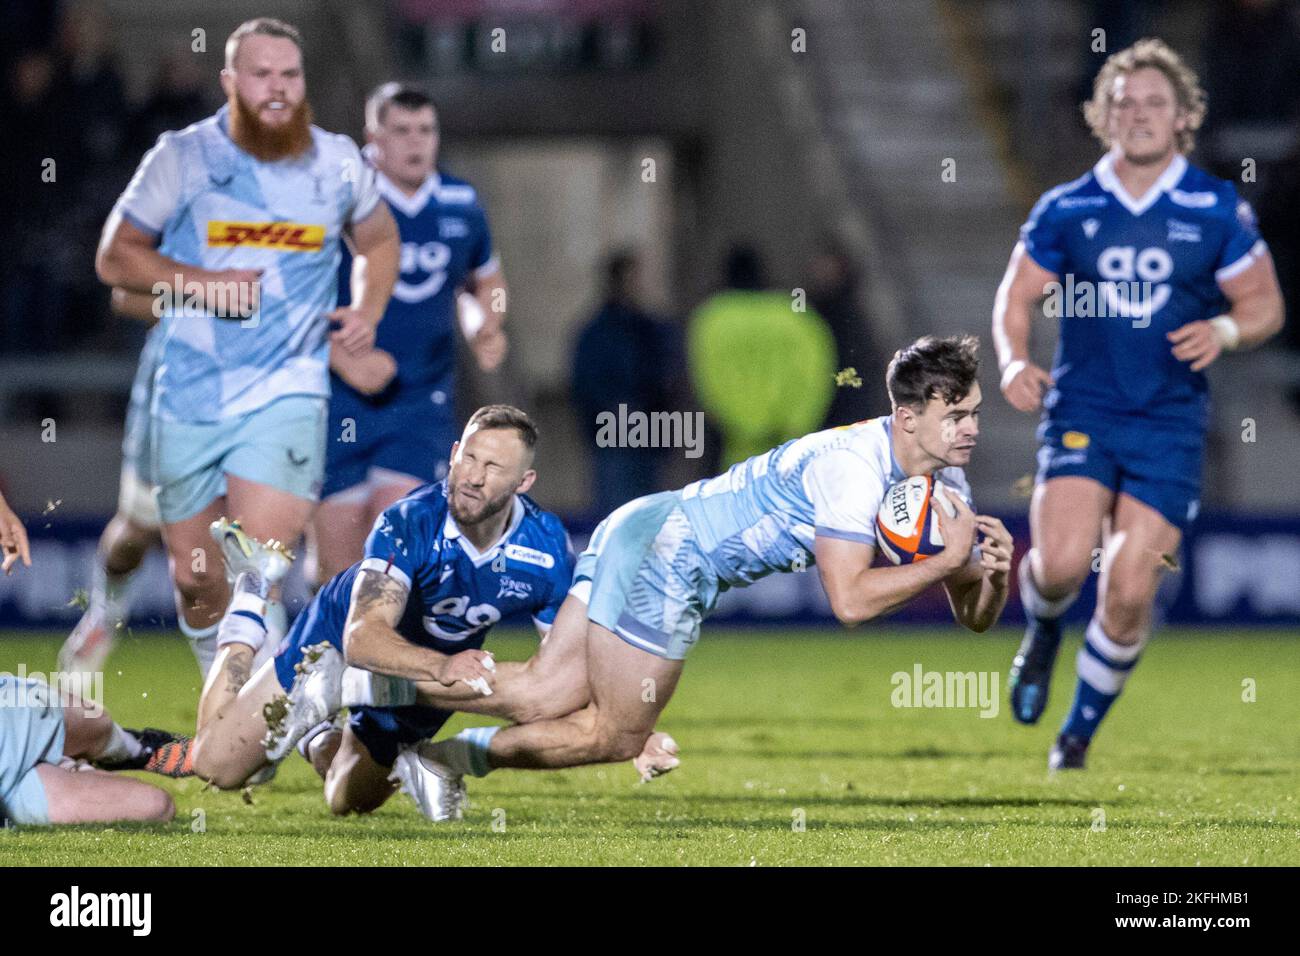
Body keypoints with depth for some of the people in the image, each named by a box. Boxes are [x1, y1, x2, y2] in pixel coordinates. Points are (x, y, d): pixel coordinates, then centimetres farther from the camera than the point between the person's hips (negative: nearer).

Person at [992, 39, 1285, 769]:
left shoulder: (1218, 210, 0)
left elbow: (1265, 306, 6)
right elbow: (1016, 296, 9)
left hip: (1170, 422, 0)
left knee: (1129, 593, -6)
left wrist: (1224, 332, -16)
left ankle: (1082, 730, 14)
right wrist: (1014, 360, -11)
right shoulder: (1067, 209, 2)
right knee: (1062, 562, -20)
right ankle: (1043, 633, 17)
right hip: (1081, 411, 0)